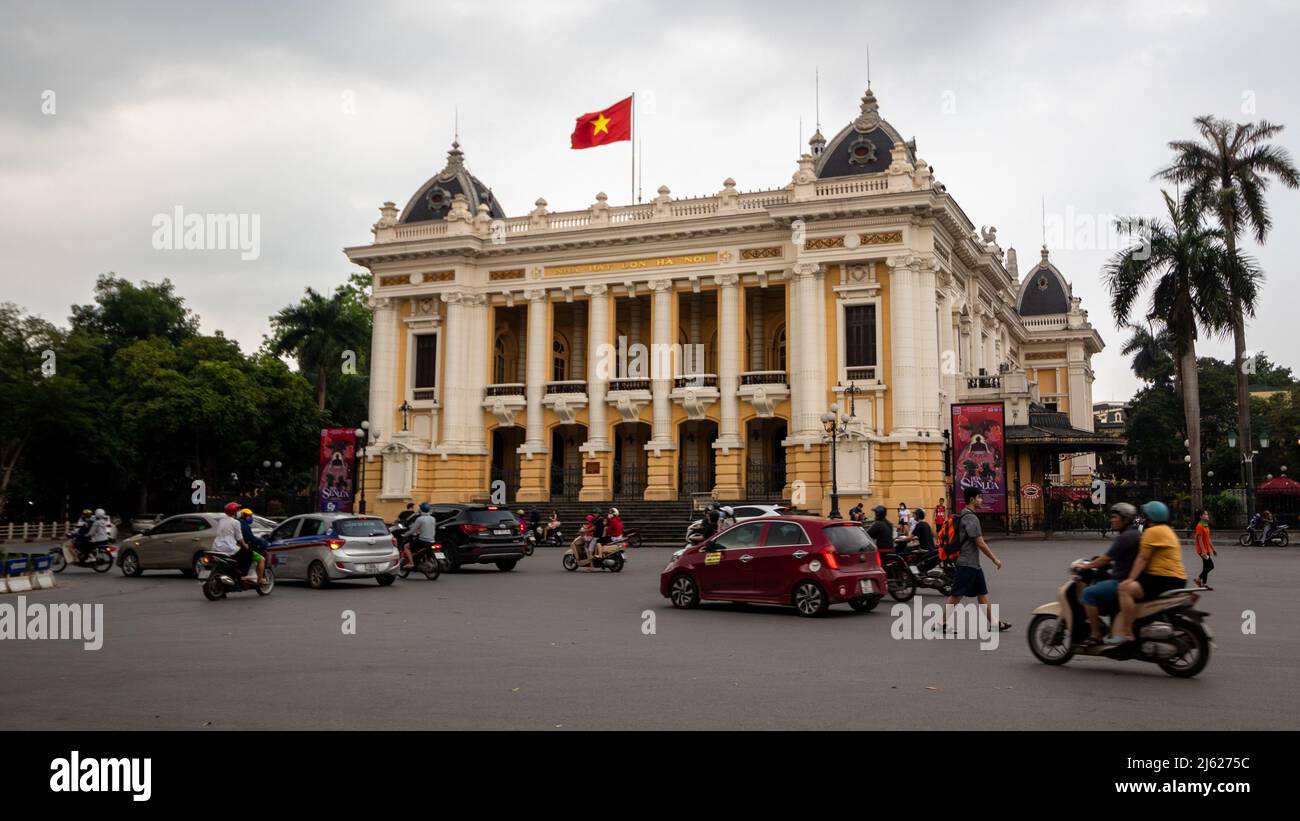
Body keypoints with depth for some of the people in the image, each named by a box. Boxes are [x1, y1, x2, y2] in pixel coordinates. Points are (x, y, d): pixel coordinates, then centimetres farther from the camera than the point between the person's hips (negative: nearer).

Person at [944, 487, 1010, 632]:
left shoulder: (966, 516, 14)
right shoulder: (971, 518, -17)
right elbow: (980, 543, -18)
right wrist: (995, 559, -10)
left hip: (973, 564, 10)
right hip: (967, 564, -10)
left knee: (982, 594, 12)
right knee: (956, 596, -5)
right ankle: (942, 623, -1)